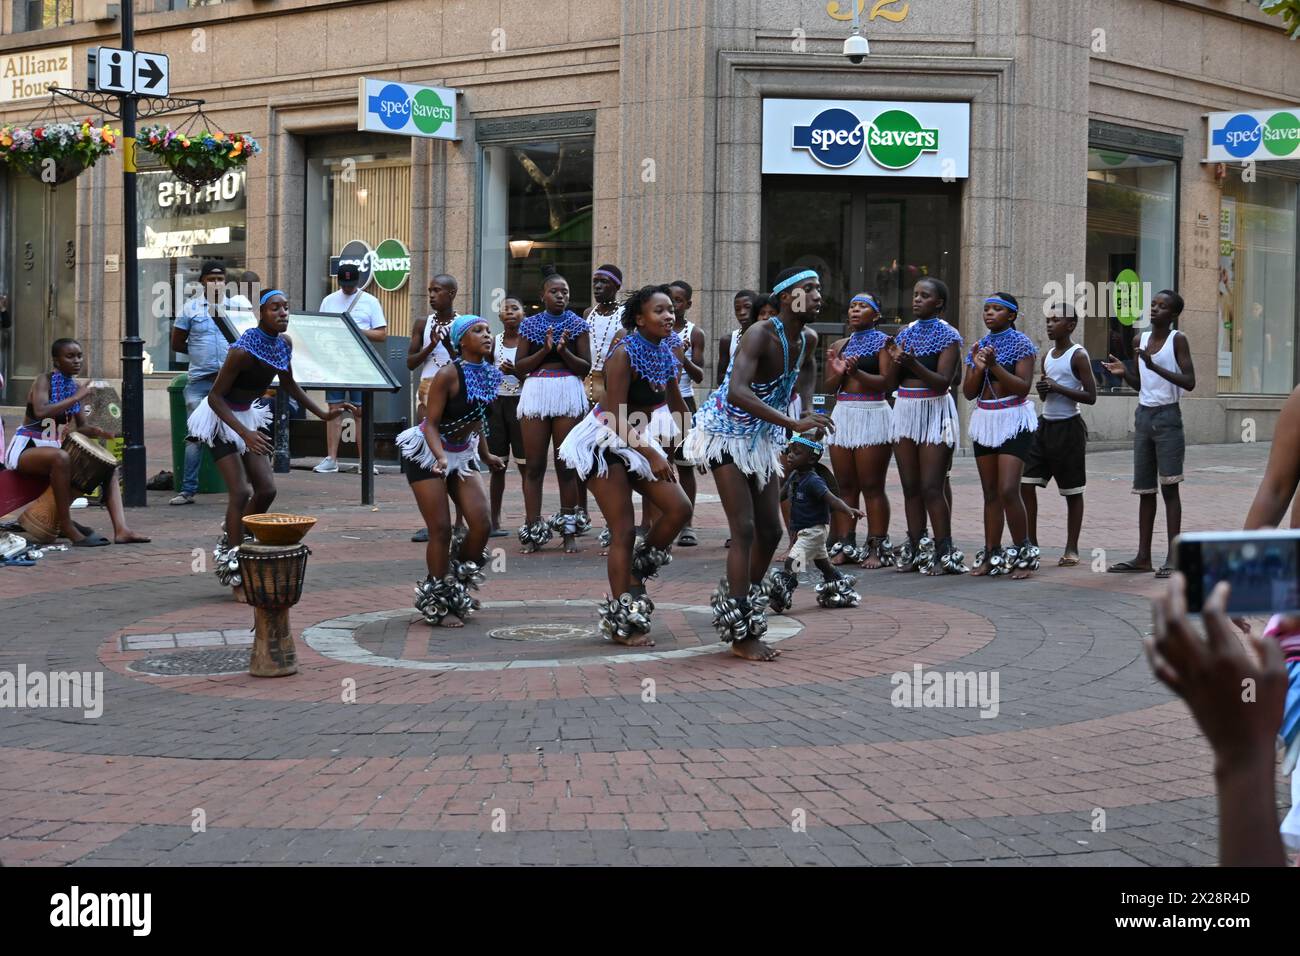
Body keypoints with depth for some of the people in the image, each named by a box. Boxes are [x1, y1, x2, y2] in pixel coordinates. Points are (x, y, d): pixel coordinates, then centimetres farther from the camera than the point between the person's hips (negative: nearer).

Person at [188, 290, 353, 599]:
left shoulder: (284, 344, -5)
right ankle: (236, 577, -9)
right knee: (240, 492, -14)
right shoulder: (243, 350, -28)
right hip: (222, 418, -8)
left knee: (266, 489, 2)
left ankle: (230, 545, 24)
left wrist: (323, 414, 7)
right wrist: (246, 434, -33)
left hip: (249, 415, 8)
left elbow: (289, 385, 12)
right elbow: (215, 396, -24)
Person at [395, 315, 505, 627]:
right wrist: (441, 457, -36)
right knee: (441, 530, -7)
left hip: (462, 453, 7)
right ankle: (437, 601, 8)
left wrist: (486, 455, 17)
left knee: (482, 523, -5)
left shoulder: (489, 374, -1)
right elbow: (431, 423, -22)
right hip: (428, 453, -6)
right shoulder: (448, 374, -21)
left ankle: (459, 587, 18)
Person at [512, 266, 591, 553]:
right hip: (535, 392, 1)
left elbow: (586, 367, 3)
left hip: (569, 393, -1)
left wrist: (564, 350, -13)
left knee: (566, 464, 0)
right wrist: (544, 350, -8)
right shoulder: (530, 324, 10)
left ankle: (569, 530, 5)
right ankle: (532, 529, 2)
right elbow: (519, 366, 5)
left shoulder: (577, 324, 7)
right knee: (534, 465, -1)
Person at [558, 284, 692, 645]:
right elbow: (616, 417, -24)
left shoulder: (665, 354, 3)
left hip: (636, 442, 8)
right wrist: (651, 455, -25)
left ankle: (633, 576, 15)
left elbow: (677, 405, 16)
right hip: (604, 444, -8)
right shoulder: (623, 355, -20)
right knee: (624, 531, -9)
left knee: (680, 509, -6)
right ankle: (621, 620, 1)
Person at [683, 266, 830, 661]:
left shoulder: (808, 339, -3)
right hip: (726, 432, -8)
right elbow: (736, 392, -42)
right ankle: (741, 635, -6)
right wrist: (793, 423, -46)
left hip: (762, 437, 8)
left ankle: (744, 609, 26)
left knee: (771, 532, 8)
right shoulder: (761, 334, -26)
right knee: (744, 529, -12)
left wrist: (808, 408, 8)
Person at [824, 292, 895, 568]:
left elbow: (885, 381, -8)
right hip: (842, 414, 5)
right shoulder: (840, 346, 16)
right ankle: (844, 546, 9)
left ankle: (877, 548, -3)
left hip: (873, 414, -5)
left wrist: (857, 372, -22)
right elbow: (829, 387, 13)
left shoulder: (883, 342, 1)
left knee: (872, 486, -5)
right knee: (844, 485, 5)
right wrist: (837, 373, -8)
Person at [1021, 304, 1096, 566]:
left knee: (1072, 491, 2)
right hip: (1045, 424, 7)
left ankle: (1072, 549, 9)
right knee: (1026, 483, -2)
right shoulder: (1047, 356, 13)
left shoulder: (1078, 355, -8)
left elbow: (1091, 396, -13)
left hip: (1068, 427, -7)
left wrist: (1057, 388, -18)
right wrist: (1041, 388, 0)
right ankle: (1031, 543, 6)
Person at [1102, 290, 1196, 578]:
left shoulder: (1178, 340, -5)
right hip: (1143, 416, 6)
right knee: (1144, 488, 7)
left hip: (1168, 417, -6)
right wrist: (1124, 372, -1)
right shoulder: (1140, 340, 11)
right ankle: (1143, 557, 12)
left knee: (1169, 486, -8)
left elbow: (1190, 382, -14)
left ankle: (1173, 558, -7)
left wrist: (1156, 367, -23)